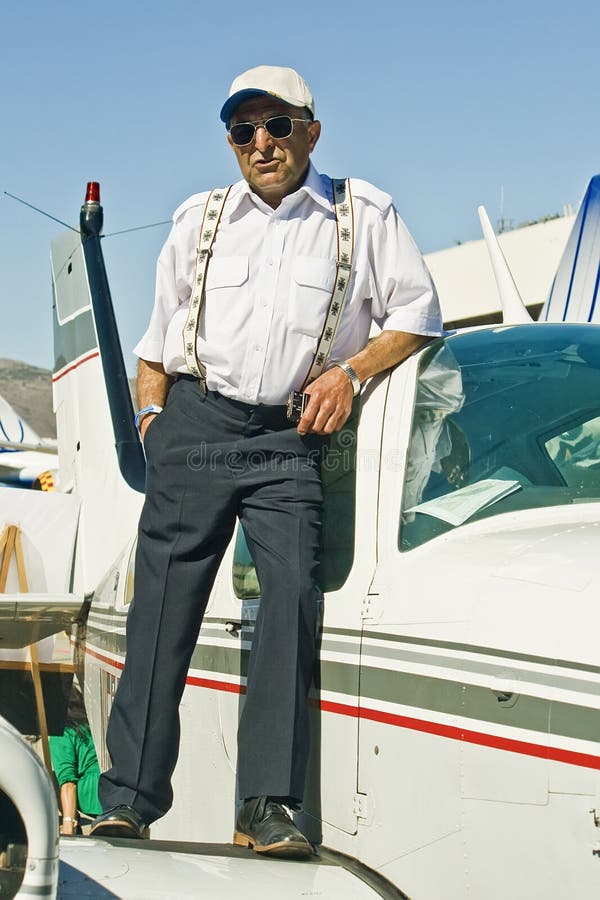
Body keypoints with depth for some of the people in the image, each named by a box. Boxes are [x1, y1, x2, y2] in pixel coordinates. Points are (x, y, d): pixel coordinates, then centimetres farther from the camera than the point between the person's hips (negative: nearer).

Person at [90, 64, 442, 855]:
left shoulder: (362, 214, 10)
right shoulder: (200, 220, 18)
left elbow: (418, 313, 10)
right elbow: (160, 335, 22)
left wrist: (352, 369, -5)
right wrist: (152, 413, 6)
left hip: (289, 440, -1)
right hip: (195, 425, 2)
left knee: (292, 593, -16)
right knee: (163, 603, -4)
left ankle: (267, 805, -14)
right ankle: (130, 796, -1)